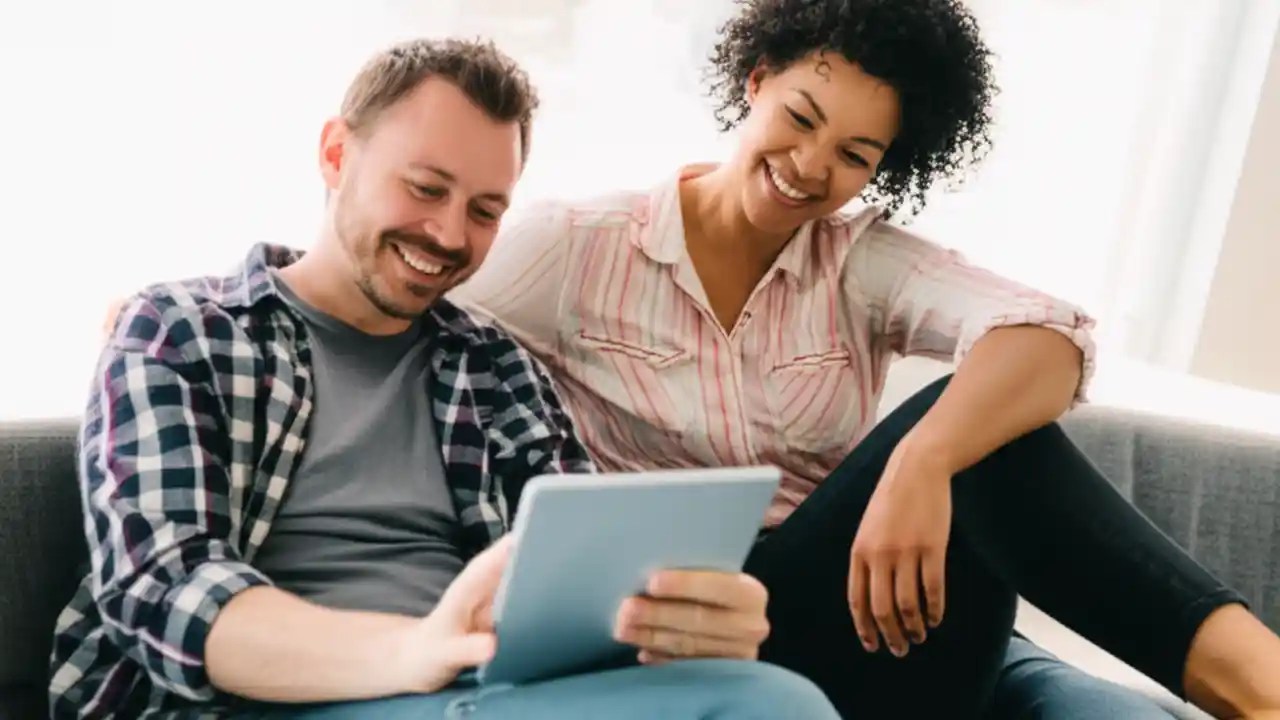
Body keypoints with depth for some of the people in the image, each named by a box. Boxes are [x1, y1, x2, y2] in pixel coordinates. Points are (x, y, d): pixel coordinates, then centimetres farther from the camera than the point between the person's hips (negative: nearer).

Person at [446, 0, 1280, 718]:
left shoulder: (867, 261, 5)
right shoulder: (575, 248, 1)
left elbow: (1051, 337, -15)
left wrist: (920, 461, -36)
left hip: (834, 617, 2)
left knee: (978, 427, -24)